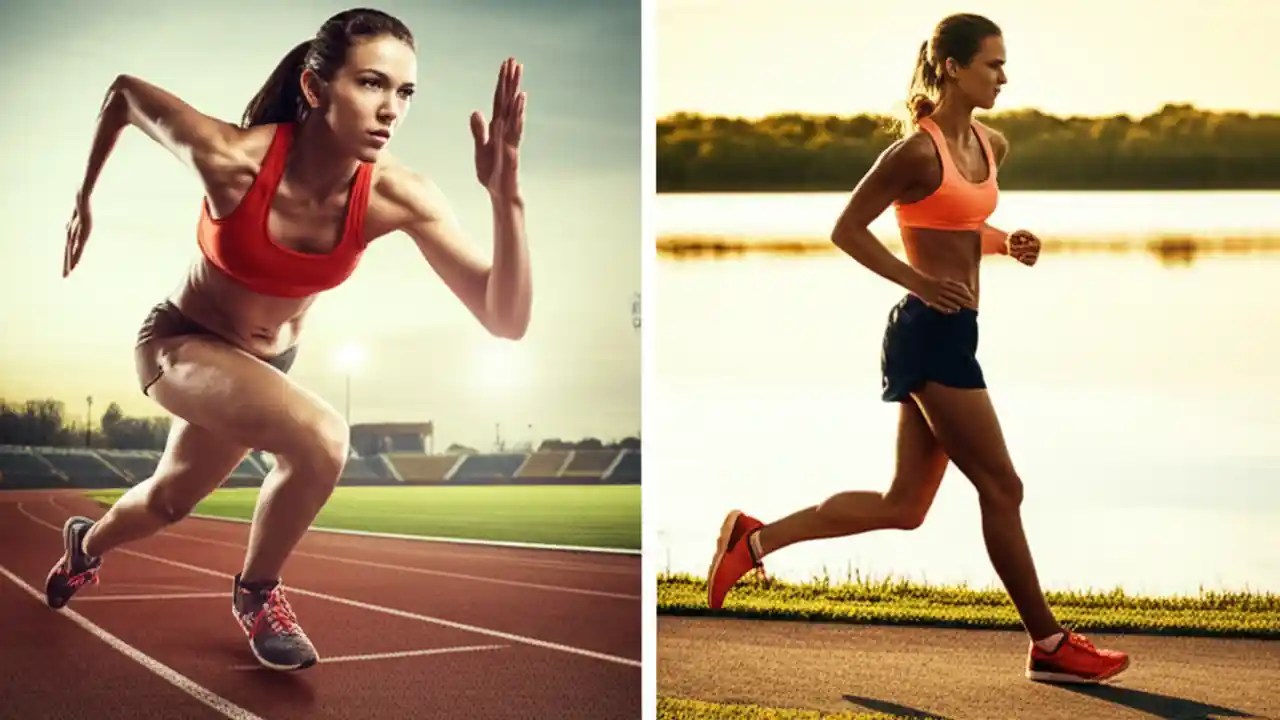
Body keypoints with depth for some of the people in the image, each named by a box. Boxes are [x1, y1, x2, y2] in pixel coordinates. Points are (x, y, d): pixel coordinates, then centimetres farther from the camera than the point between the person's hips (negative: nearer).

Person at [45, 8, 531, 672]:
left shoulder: (399, 197, -28)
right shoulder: (231, 158, -33)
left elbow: (507, 321, -34)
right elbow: (125, 91, -14)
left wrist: (505, 196, -47)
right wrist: (83, 198, -2)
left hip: (266, 362, 4)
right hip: (180, 343, -4)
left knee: (169, 500, 26)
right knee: (321, 440, -31)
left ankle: (86, 544, 61)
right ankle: (258, 593, -3)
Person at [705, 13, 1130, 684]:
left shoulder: (991, 145, 12)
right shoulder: (917, 151, -14)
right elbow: (847, 230, -11)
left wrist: (1008, 243, 7)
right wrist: (918, 281, -18)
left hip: (951, 333, 10)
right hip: (931, 331, -10)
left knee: (902, 506, 11)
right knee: (1001, 488, 0)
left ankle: (756, 536, 15)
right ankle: (1049, 645, 12)